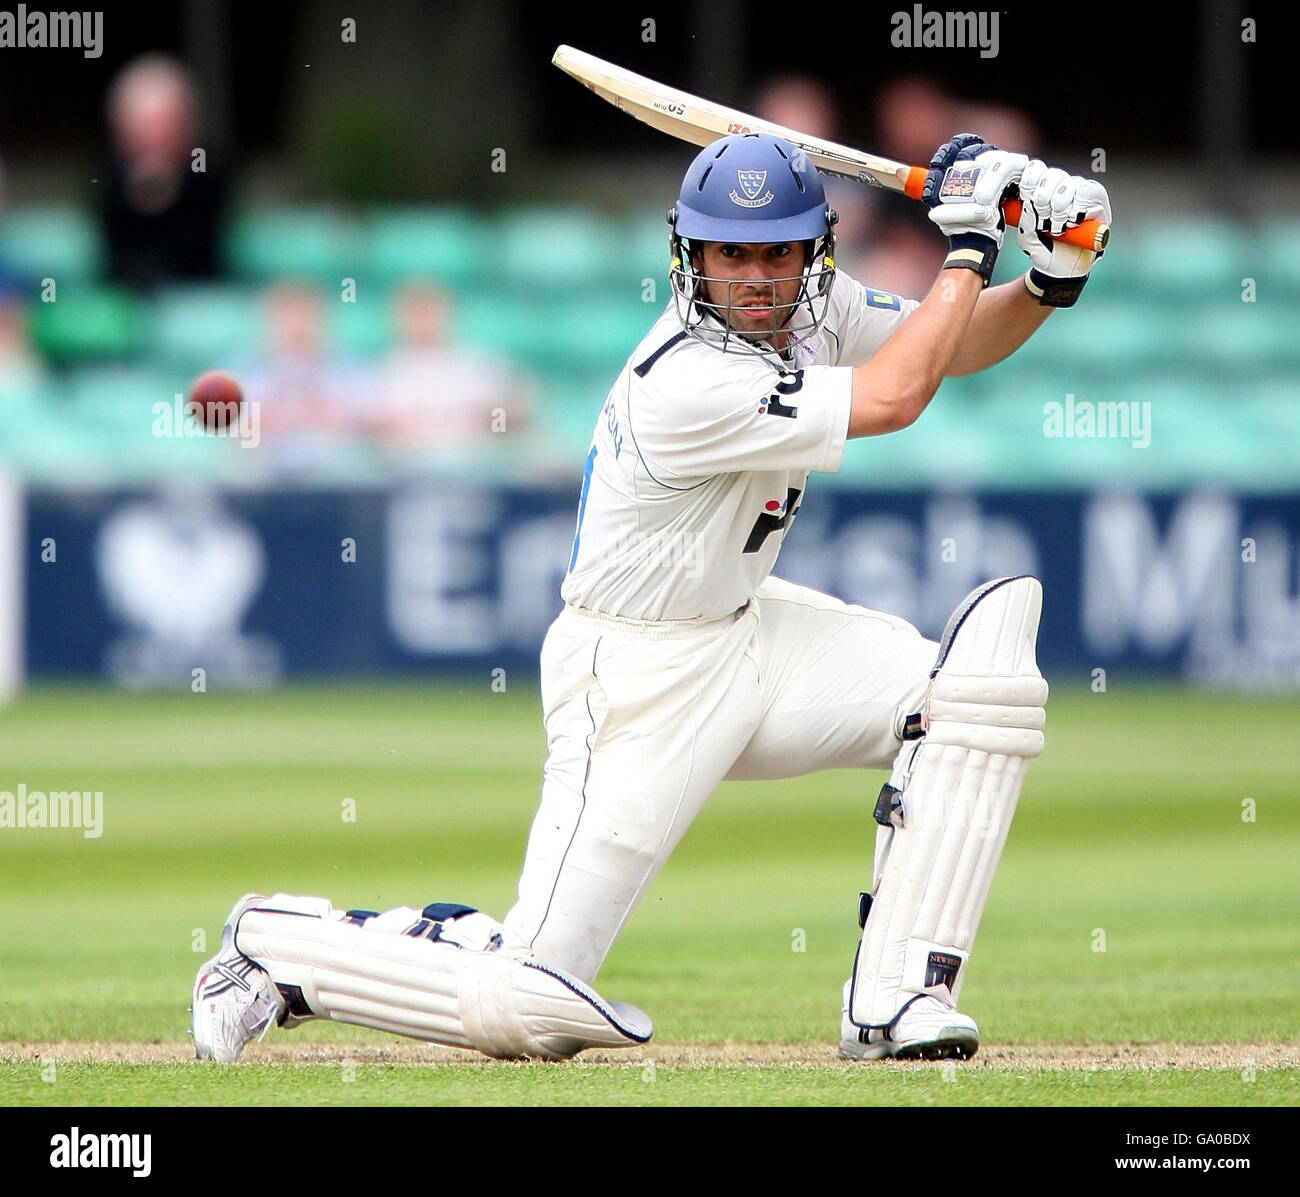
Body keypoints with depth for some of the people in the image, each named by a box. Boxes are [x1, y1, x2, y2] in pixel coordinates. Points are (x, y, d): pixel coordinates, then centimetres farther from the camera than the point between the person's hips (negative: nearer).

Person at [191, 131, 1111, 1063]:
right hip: (639, 683, -9)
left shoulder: (811, 312, -2)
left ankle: (893, 1002, -7)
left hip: (745, 630, 9)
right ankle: (275, 947, 11)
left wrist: (1053, 281, -8)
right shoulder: (689, 385, -29)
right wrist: (969, 244, -19)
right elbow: (894, 397, -29)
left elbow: (959, 344, 11)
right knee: (529, 1004, -15)